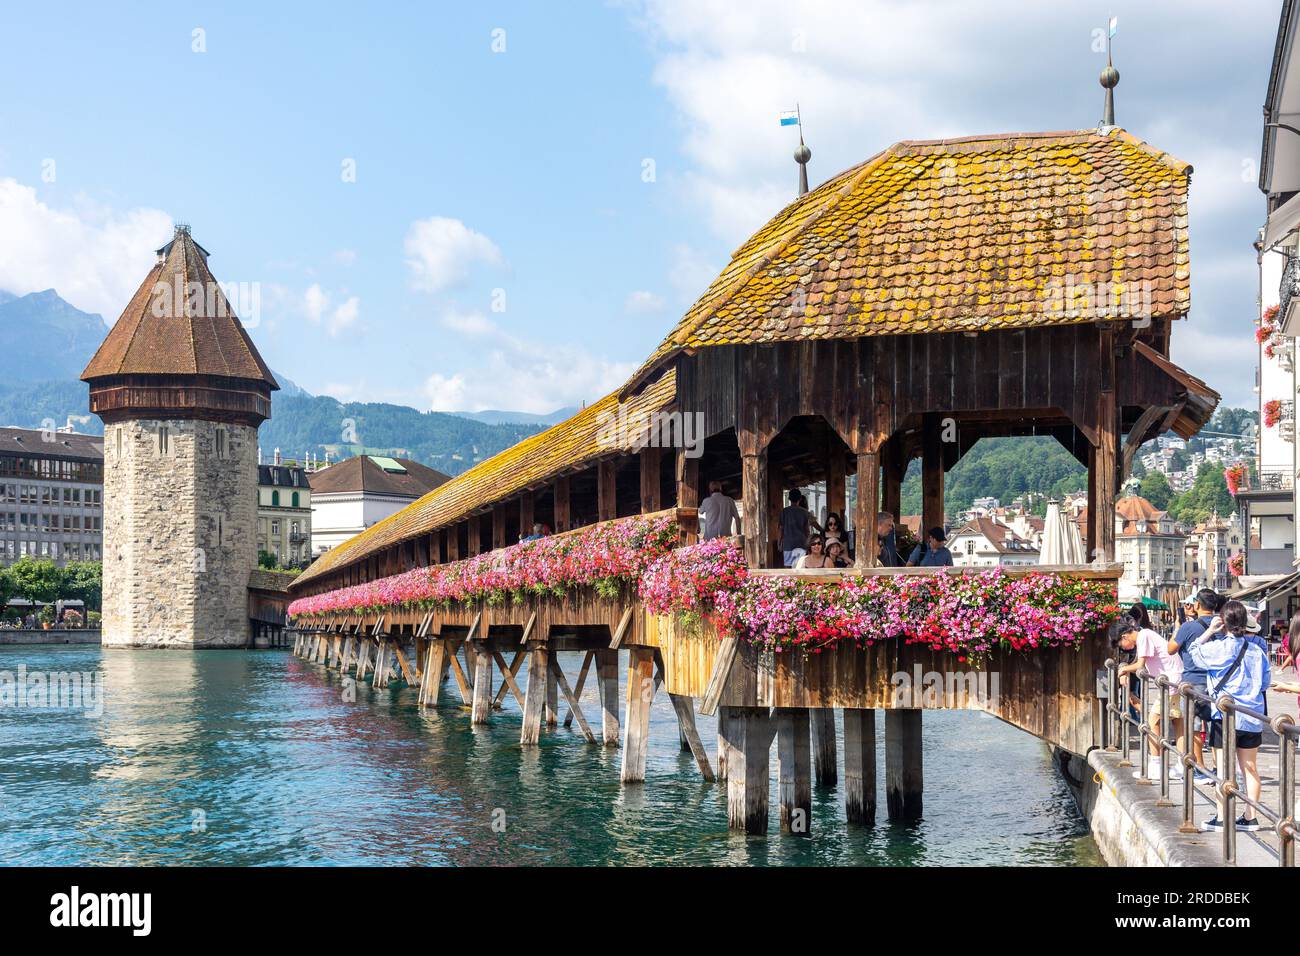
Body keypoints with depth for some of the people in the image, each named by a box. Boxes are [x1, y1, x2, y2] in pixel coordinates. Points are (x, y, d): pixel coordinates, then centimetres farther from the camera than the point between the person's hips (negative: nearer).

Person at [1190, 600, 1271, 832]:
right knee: (1249, 767, 11)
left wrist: (1210, 631, 4)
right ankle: (1250, 817, 15)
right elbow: (1266, 680, 10)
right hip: (1252, 716, 5)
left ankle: (1221, 819, 4)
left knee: (1223, 768, 2)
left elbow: (1194, 651, 5)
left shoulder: (1218, 648, -13)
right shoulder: (1257, 649, 1)